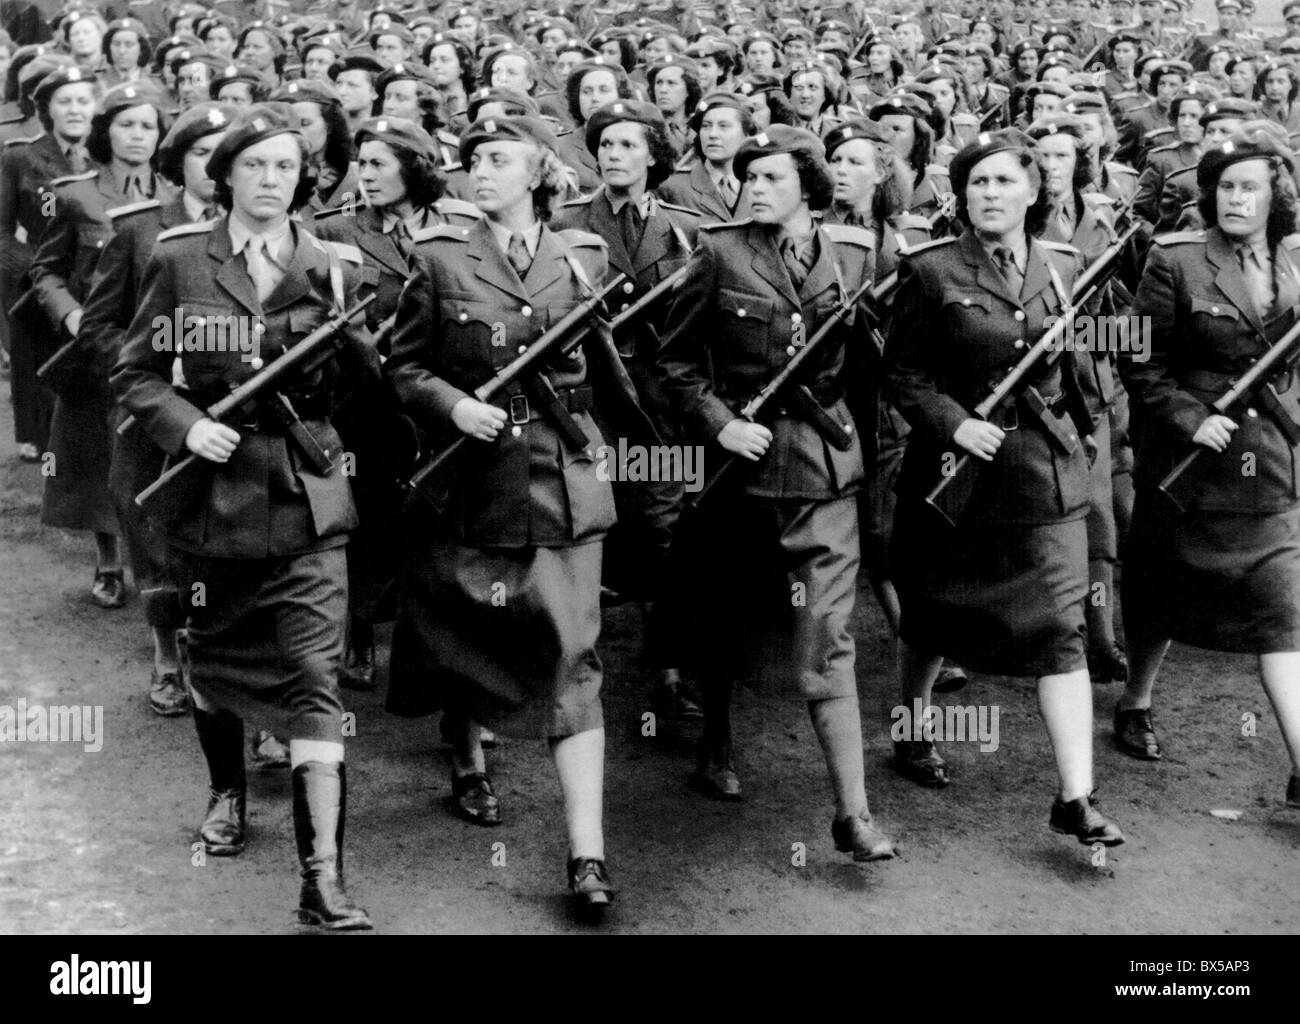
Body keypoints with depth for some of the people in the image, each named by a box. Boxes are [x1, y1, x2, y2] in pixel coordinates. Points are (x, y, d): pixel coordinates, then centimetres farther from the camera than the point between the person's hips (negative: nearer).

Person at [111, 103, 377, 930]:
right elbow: (136, 373, 5)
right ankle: (228, 791, 46)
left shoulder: (334, 268, 4)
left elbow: (365, 385, 3)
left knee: (315, 681, -9)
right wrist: (185, 425, -13)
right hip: (209, 493, 1)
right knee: (213, 658, 18)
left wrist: (352, 338, -17)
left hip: (305, 502, -1)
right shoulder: (179, 260, 2)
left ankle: (324, 880, -9)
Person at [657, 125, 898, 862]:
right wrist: (720, 422, -12)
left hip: (825, 467, 0)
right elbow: (676, 359, 0)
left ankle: (853, 812, -6)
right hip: (741, 456, 0)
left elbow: (867, 358, 12)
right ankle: (718, 747, 40)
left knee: (826, 637, -6)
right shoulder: (721, 254, -4)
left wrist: (854, 427, 5)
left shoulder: (853, 256, 3)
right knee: (725, 616, 15)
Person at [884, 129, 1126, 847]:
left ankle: (1076, 798, -6)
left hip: (1047, 472, 2)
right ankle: (913, 732, 42)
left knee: (1061, 631, -6)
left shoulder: (1063, 267, 5)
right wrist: (955, 423, -19)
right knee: (933, 617, 15)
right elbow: (901, 372, -7)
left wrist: (1074, 426, 6)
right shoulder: (931, 271, -6)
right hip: (953, 467, -2)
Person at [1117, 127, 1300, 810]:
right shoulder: (1175, 261, -8)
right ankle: (1134, 708, 38)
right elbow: (1140, 362, -8)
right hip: (1186, 458, -2)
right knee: (1162, 597, 13)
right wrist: (1192, 418, -18)